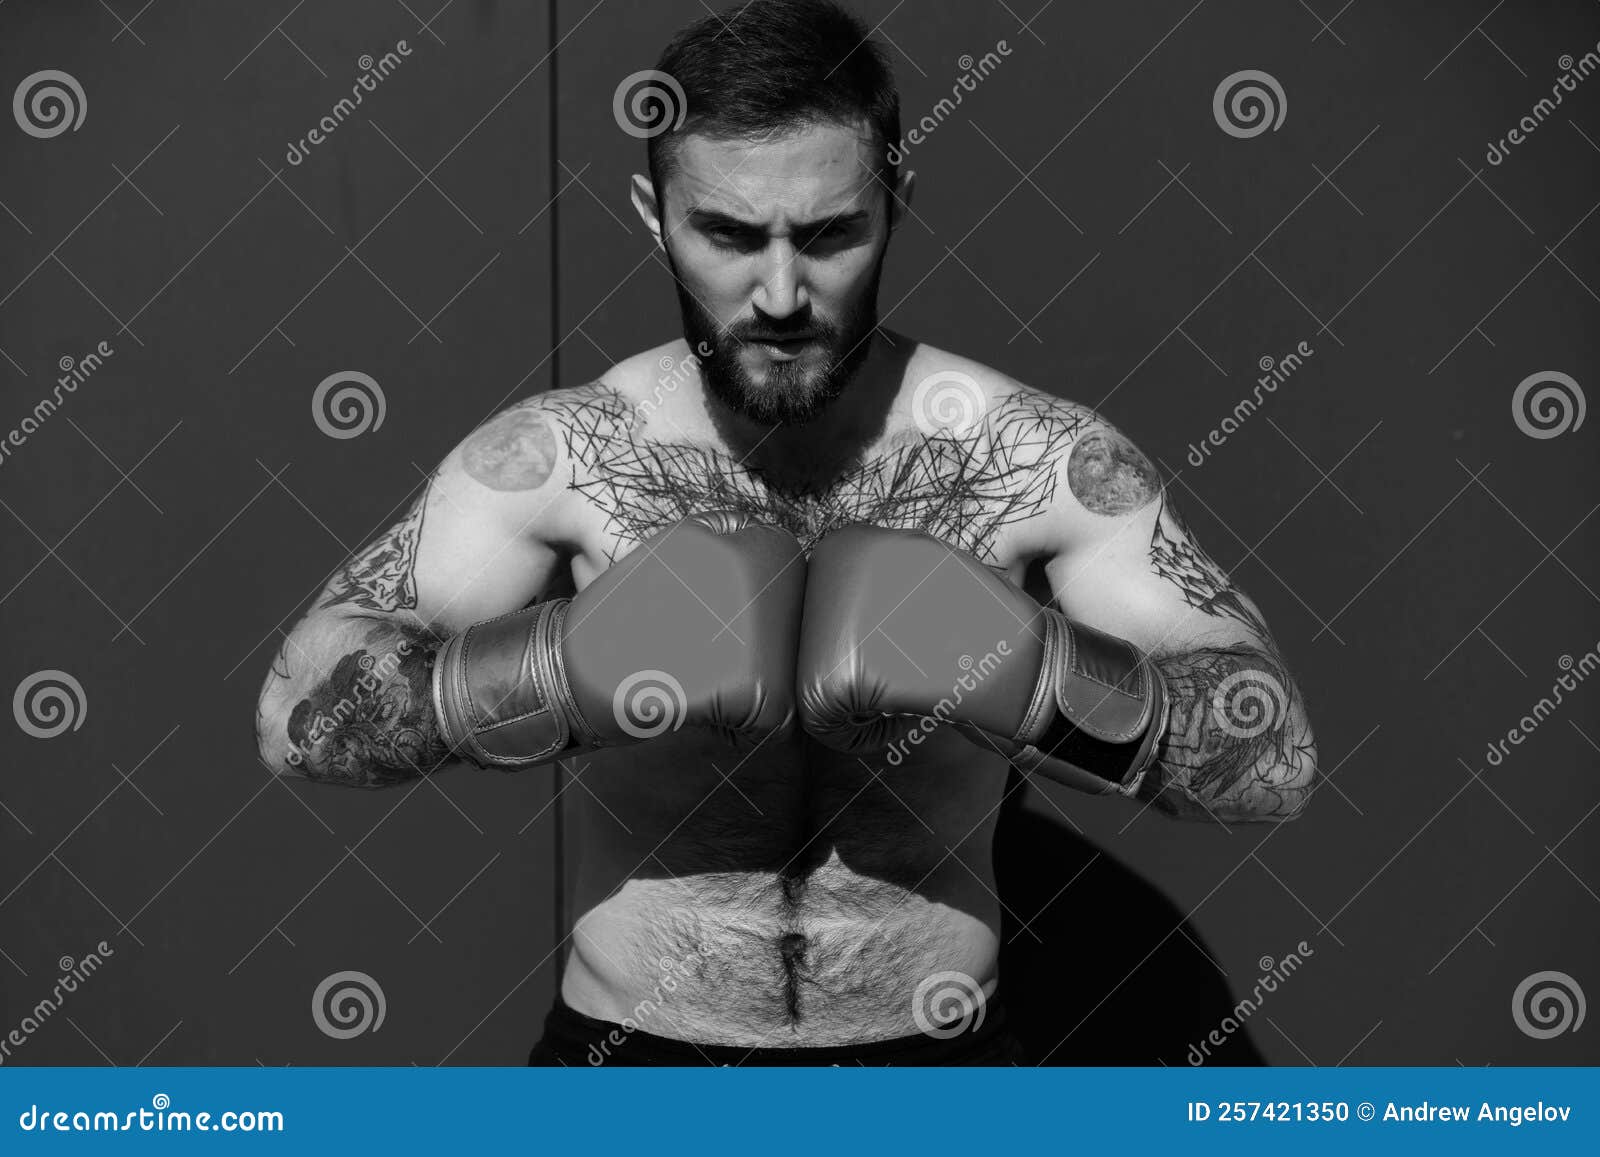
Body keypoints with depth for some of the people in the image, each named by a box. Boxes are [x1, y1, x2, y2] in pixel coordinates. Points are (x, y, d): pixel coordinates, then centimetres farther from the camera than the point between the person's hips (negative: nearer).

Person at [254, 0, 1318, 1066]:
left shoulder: (1039, 458, -10)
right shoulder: (556, 458, -8)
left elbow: (1276, 758, -11)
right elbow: (298, 717, -11)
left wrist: (1023, 668, -27)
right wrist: (558, 665, -27)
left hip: (932, 1050, 1)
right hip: (629, 1050, 0)